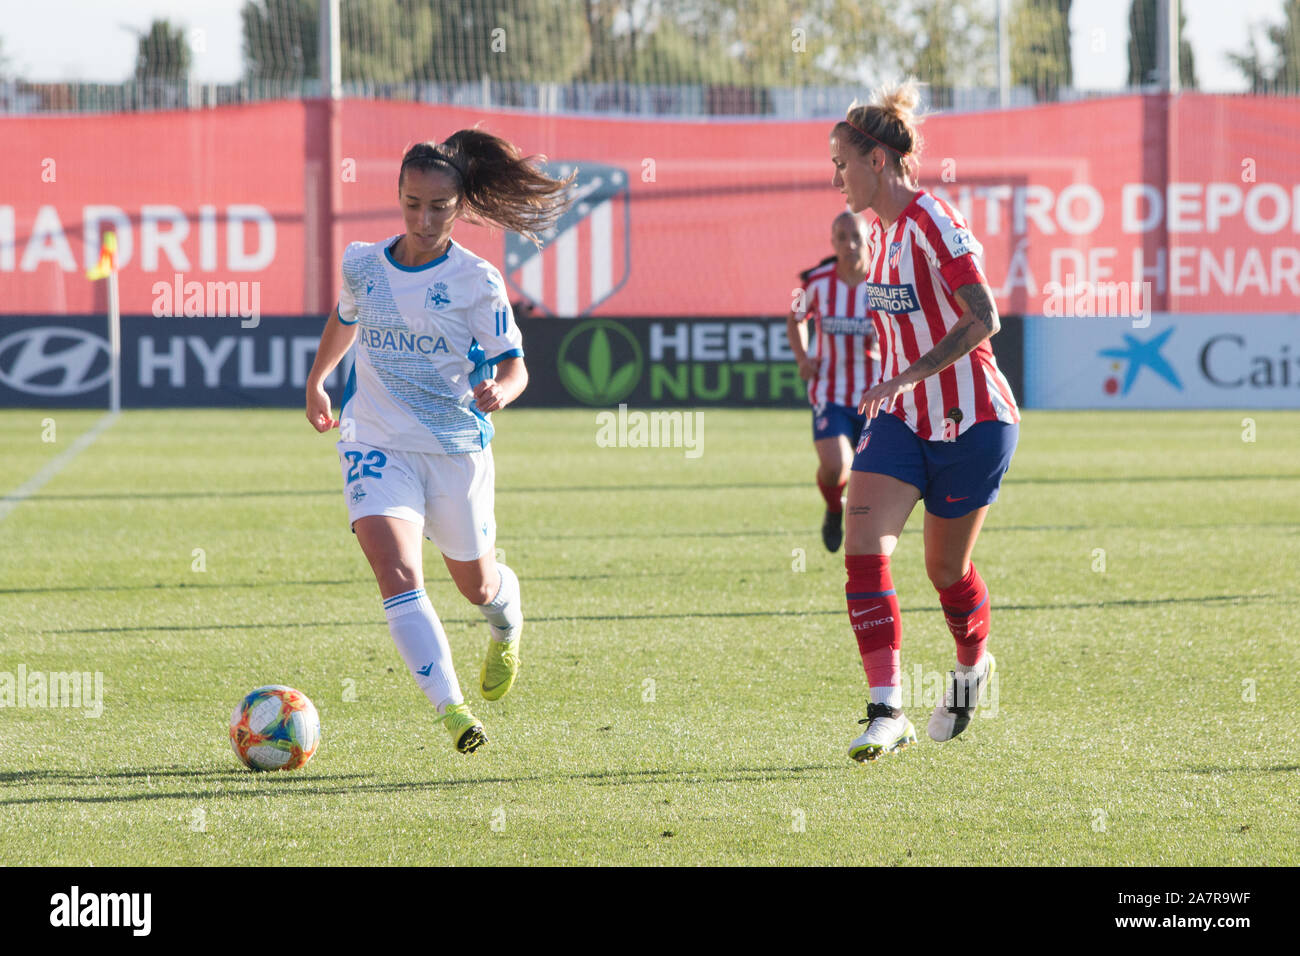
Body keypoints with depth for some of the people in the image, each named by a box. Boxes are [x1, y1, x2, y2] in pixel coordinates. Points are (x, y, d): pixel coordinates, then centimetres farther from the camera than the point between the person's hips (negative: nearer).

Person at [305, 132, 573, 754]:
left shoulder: (477, 281, -9)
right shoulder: (362, 265, 0)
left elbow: (514, 367, -10)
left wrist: (499, 392, -33)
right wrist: (317, 380, 34)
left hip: (456, 449, -1)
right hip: (377, 445, 1)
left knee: (476, 585, 17)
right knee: (397, 573, -23)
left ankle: (507, 625, 55)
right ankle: (450, 708, -29)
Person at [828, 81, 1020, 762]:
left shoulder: (933, 223, -18)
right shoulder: (883, 227, 7)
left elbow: (983, 317, -26)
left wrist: (909, 375, -31)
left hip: (969, 421, -7)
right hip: (902, 420, 7)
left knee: (946, 567, 8)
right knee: (863, 546, -14)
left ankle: (972, 667, 41)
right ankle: (887, 711, -18)